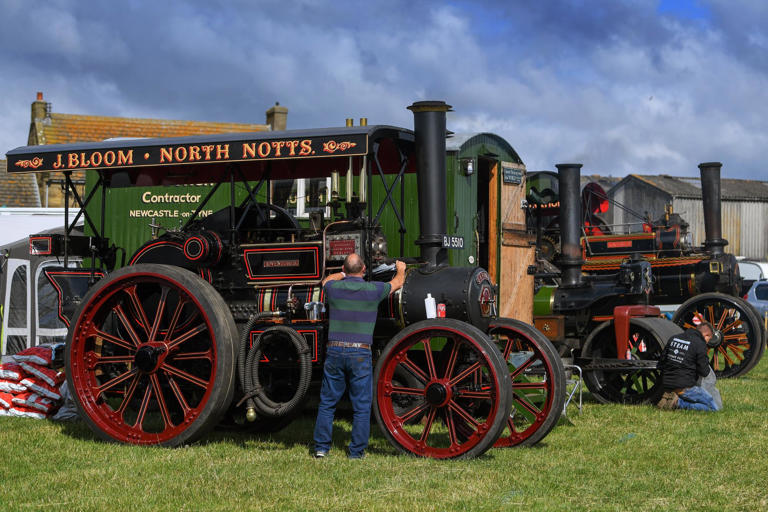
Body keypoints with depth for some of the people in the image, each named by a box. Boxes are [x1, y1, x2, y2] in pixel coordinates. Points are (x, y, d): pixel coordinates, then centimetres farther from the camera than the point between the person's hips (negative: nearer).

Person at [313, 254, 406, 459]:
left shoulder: (333, 287, 1)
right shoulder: (373, 290, -3)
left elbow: (327, 279, 29)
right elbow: (398, 283, 18)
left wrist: (344, 274, 45)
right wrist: (401, 269, 40)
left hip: (334, 351, 2)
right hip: (360, 354, -2)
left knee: (327, 403, 10)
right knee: (361, 406, 5)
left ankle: (321, 447, 11)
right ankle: (357, 451, 5)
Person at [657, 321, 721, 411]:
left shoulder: (673, 338, 12)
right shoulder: (700, 344, -9)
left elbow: (661, 363, 14)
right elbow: (704, 372, -8)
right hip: (684, 387, -8)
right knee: (714, 408, -1)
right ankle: (678, 402, -13)